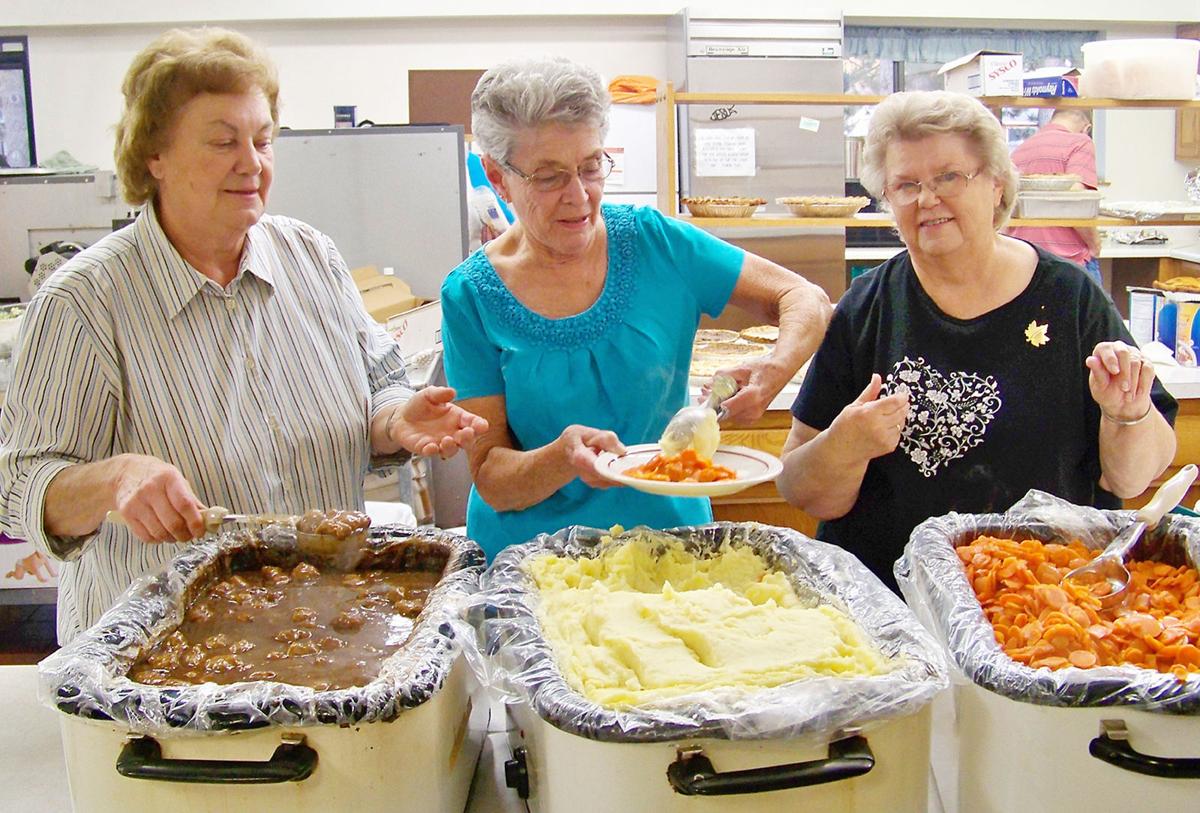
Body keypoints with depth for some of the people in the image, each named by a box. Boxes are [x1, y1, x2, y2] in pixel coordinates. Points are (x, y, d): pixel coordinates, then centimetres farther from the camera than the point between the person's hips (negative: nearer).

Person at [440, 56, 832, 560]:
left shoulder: (653, 242, -1)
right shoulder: (470, 296, -4)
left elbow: (805, 298, 4)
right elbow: (490, 477, -5)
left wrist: (776, 369, -16)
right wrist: (562, 457, -25)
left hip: (669, 530, 1)